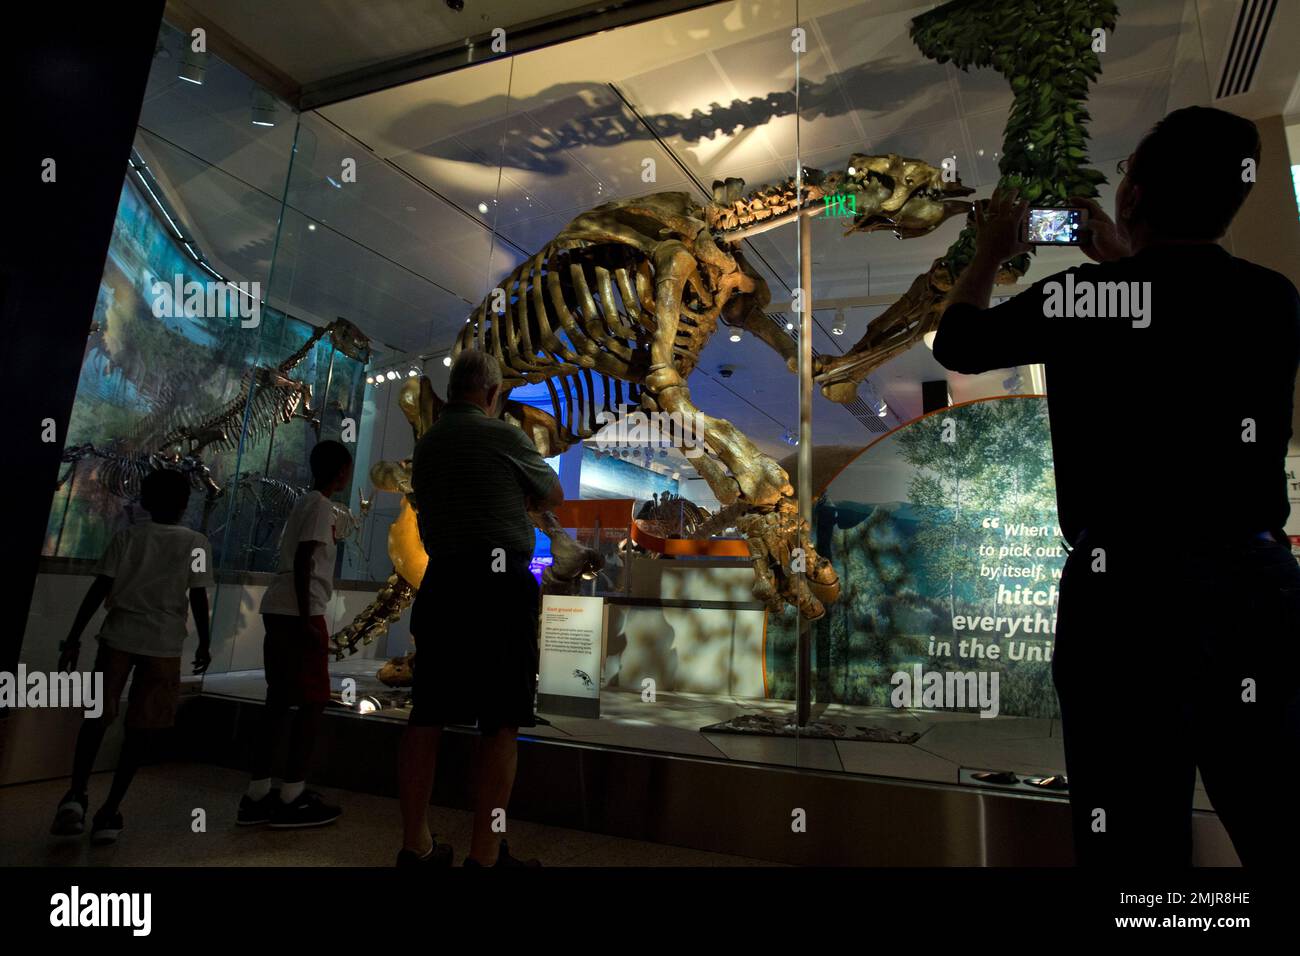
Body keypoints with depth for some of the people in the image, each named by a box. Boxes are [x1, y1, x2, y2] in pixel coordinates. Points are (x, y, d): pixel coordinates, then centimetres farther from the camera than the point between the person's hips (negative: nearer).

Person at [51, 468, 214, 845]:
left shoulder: (127, 536, 5)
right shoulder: (195, 543, 0)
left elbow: (99, 590, 0)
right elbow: (198, 597, -3)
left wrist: (74, 637, 5)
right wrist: (204, 642, 7)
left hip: (119, 636, 2)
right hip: (164, 644, -2)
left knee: (97, 715, 14)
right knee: (143, 727, 6)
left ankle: (76, 794, -1)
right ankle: (109, 812, 6)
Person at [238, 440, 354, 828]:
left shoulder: (304, 503, 21)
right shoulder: (320, 505, -8)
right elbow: (303, 562, -17)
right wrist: (305, 619, -20)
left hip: (278, 609, 10)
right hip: (298, 611, -10)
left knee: (281, 699, 10)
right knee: (312, 700, -5)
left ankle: (257, 794, 14)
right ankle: (291, 798, -2)